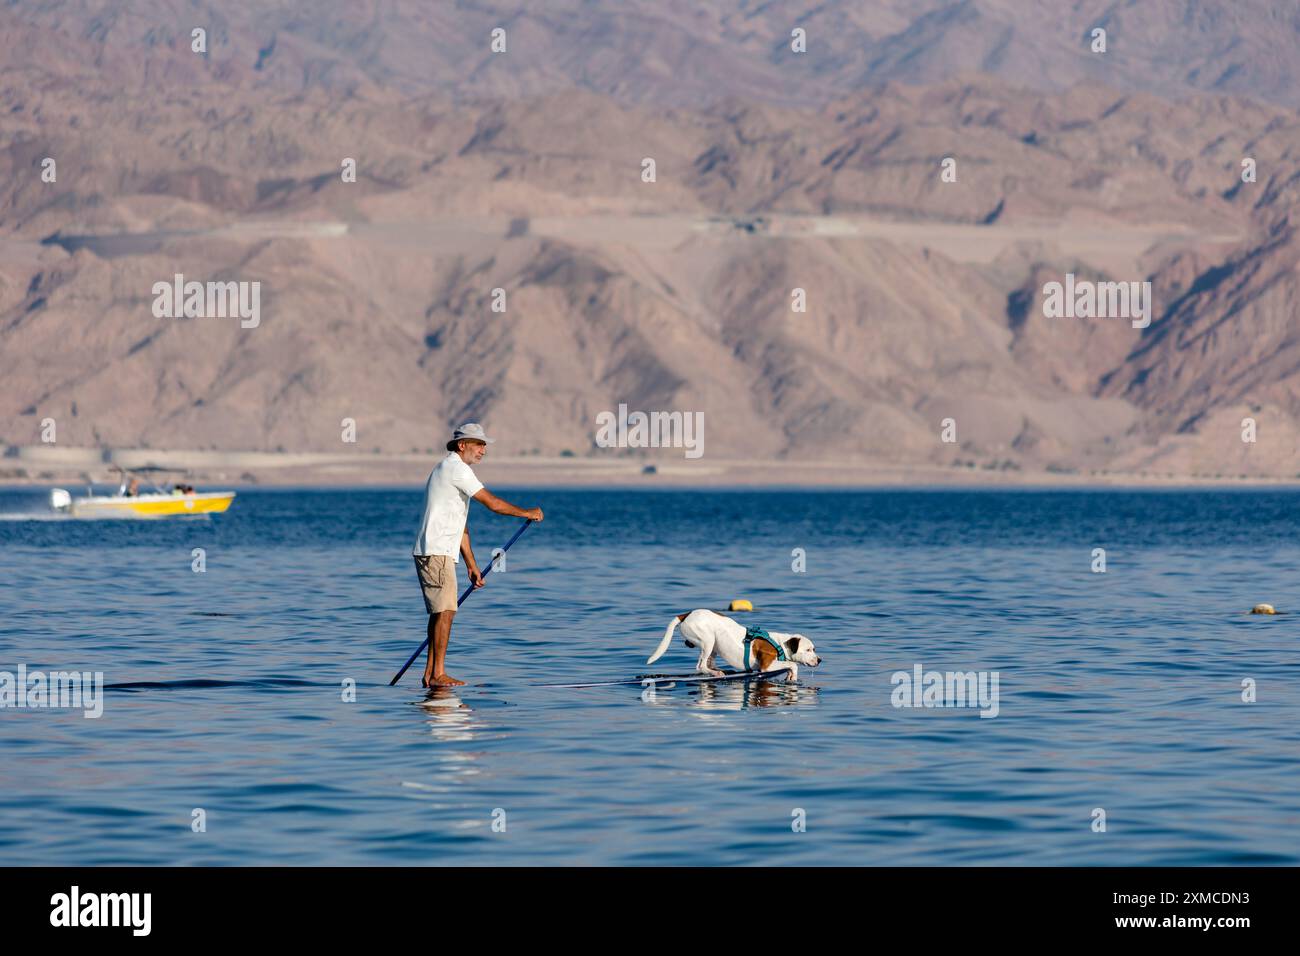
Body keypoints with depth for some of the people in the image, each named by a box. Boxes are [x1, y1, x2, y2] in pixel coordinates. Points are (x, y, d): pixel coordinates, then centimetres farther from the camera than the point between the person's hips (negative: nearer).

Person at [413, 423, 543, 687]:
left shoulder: (449, 469, 23)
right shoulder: (456, 468, -10)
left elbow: (459, 525, 24)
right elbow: (492, 503, -15)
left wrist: (471, 565, 23)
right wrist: (527, 513, -2)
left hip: (439, 554, 10)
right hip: (436, 553, -10)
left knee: (440, 612, 11)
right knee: (445, 611, -10)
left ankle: (430, 675, 12)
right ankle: (438, 674, -10)